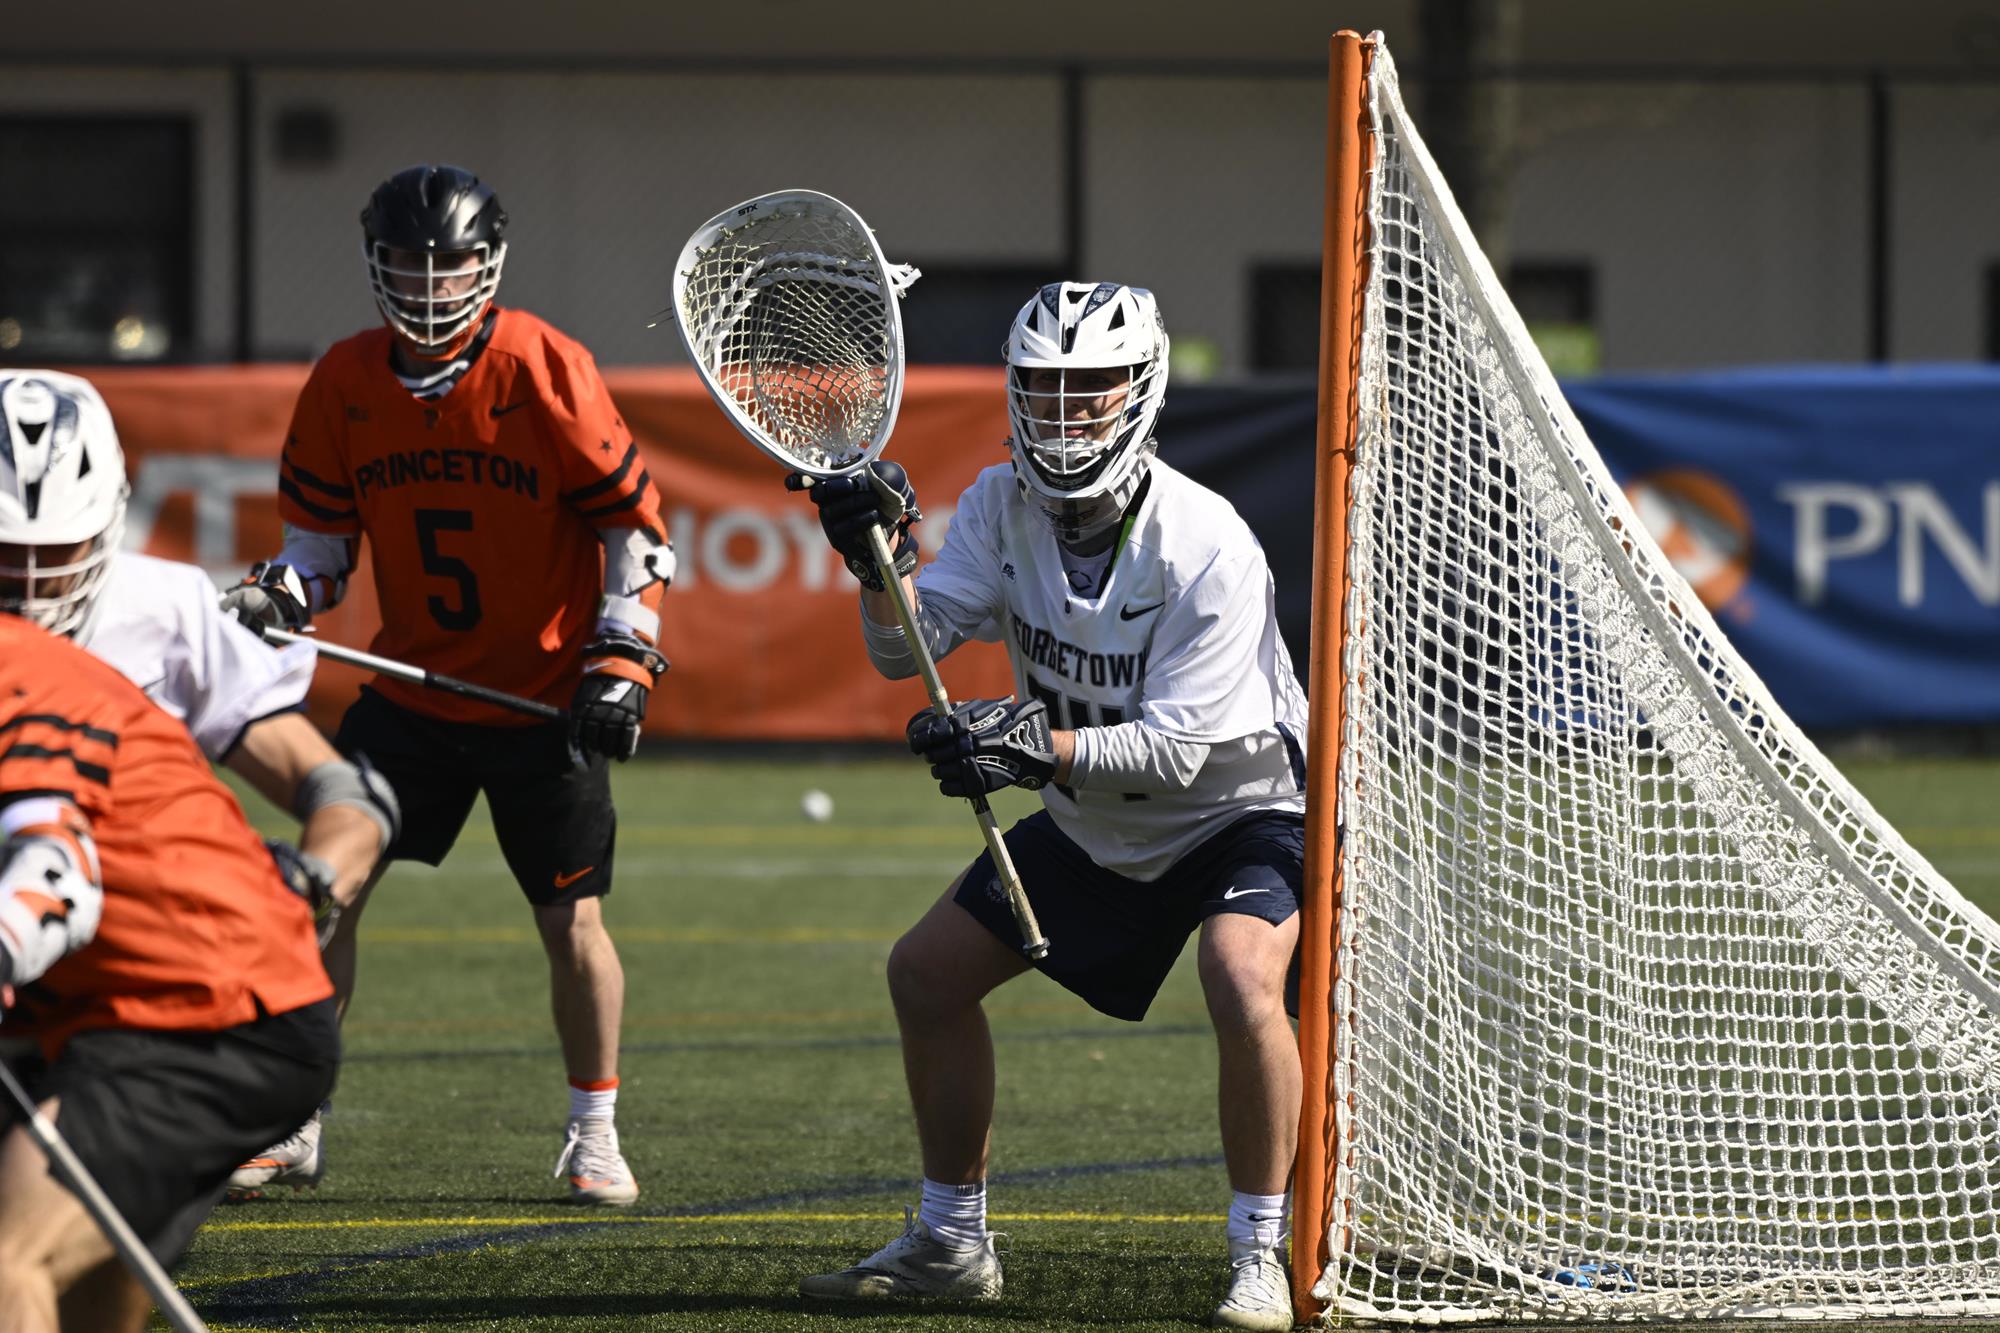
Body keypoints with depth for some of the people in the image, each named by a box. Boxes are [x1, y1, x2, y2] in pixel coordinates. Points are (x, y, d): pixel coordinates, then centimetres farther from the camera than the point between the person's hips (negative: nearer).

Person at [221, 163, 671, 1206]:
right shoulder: (346, 382, -3)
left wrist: (621, 660, -15)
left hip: (544, 693, -3)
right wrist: (277, 596, -13)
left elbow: (632, 517, -8)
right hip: (411, 683, 3)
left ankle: (594, 1136, 14)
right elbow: (321, 530, 7)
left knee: (571, 921, -3)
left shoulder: (545, 371, -15)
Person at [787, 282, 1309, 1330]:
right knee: (926, 972, 6)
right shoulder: (1002, 506, -10)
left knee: (1243, 982, -33)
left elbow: (1176, 750, -33)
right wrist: (881, 562, -37)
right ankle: (952, 1243, 21)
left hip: (1236, 805, -7)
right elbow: (906, 650, -18)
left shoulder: (1207, 549, -29)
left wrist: (1038, 745, -46)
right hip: (1092, 825, 7)